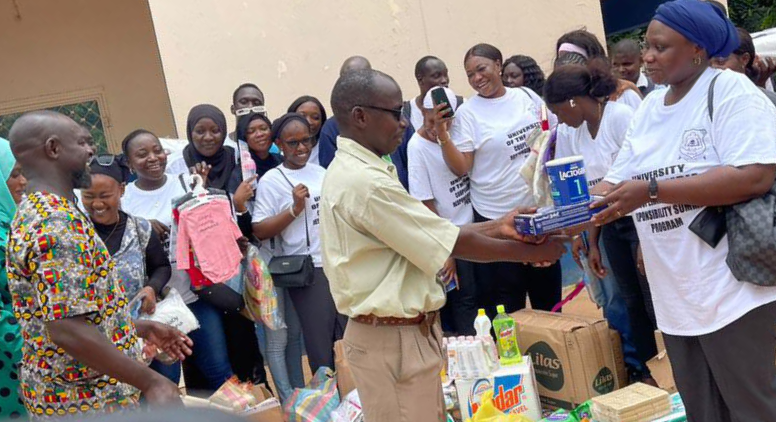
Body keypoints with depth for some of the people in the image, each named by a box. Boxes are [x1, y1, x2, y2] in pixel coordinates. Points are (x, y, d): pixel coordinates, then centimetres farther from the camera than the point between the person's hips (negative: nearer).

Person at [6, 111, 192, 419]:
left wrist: (141, 328, 16)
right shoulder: (59, 223, -22)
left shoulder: (35, 215, 10)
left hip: (68, 392, 9)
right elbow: (67, 328, -30)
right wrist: (150, 382, -27)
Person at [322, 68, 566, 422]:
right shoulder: (364, 181, -23)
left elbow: (431, 234, 10)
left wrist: (498, 227, 7)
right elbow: (454, 244, -17)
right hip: (393, 339, -10)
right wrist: (529, 252, -5)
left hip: (402, 331, 10)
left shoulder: (355, 170, 9)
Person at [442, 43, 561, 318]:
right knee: (507, 304, 1)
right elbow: (461, 168, -12)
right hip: (497, 218, -4)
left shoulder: (528, 97, 4)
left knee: (549, 295, 18)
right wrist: (443, 136, -24)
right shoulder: (467, 113, -7)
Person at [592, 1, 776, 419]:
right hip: (677, 302, 7)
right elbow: (616, 182, 10)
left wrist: (652, 190, -24)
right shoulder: (649, 108, 12)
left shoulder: (730, 90, -10)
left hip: (735, 297, -7)